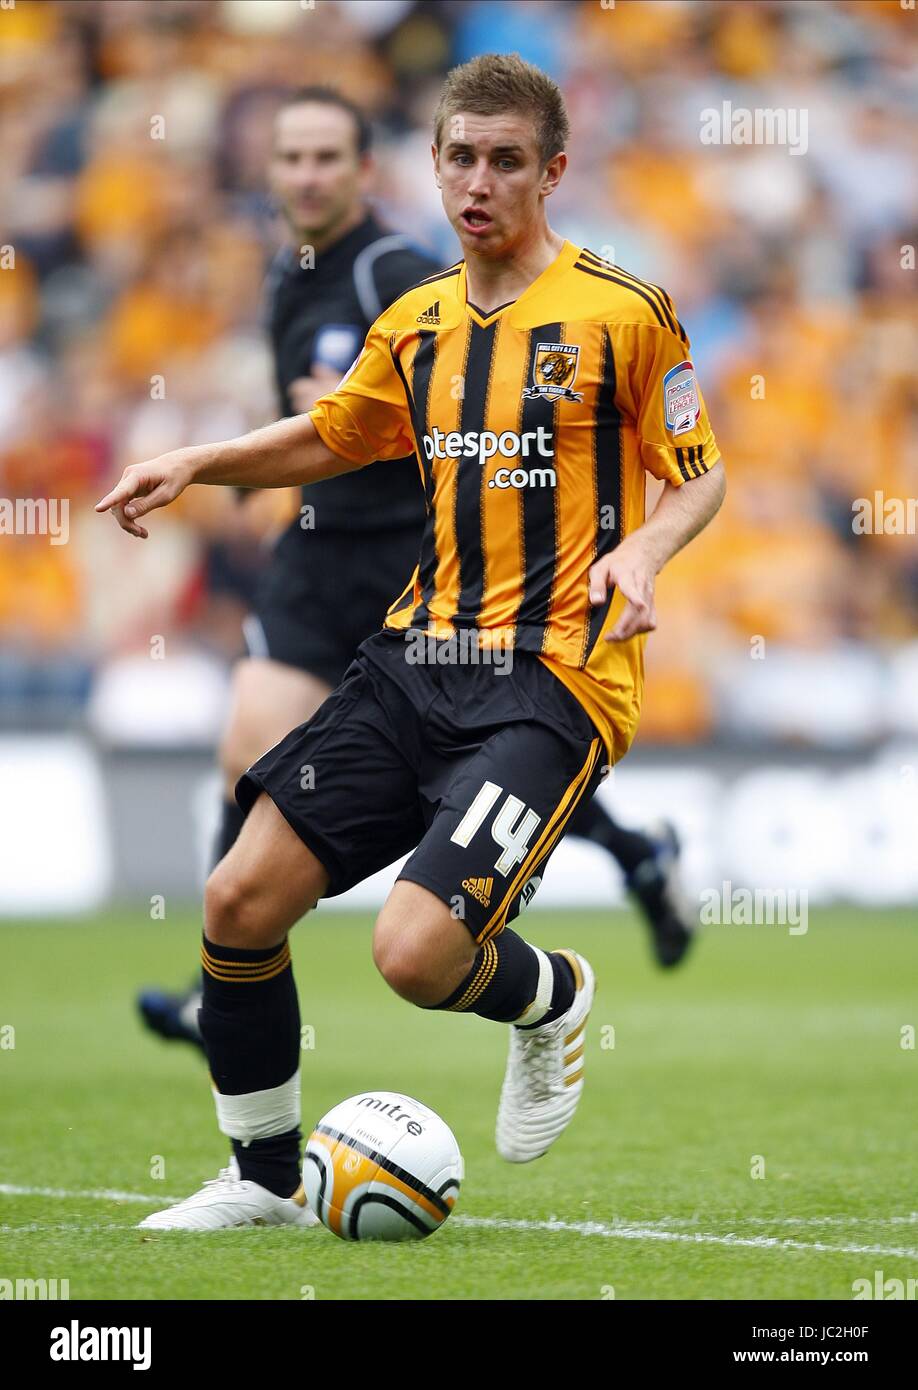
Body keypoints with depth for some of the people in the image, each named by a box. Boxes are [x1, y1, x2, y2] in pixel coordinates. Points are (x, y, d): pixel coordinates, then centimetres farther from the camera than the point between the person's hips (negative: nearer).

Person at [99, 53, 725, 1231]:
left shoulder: (621, 314, -6)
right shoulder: (417, 323, 12)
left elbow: (700, 474, 1)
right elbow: (328, 438, 29)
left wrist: (644, 547, -19)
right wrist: (196, 463, 14)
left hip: (552, 680, -6)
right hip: (417, 659, 6)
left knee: (416, 951, -22)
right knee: (239, 901, -3)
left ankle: (551, 999, 15)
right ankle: (264, 1179, 16)